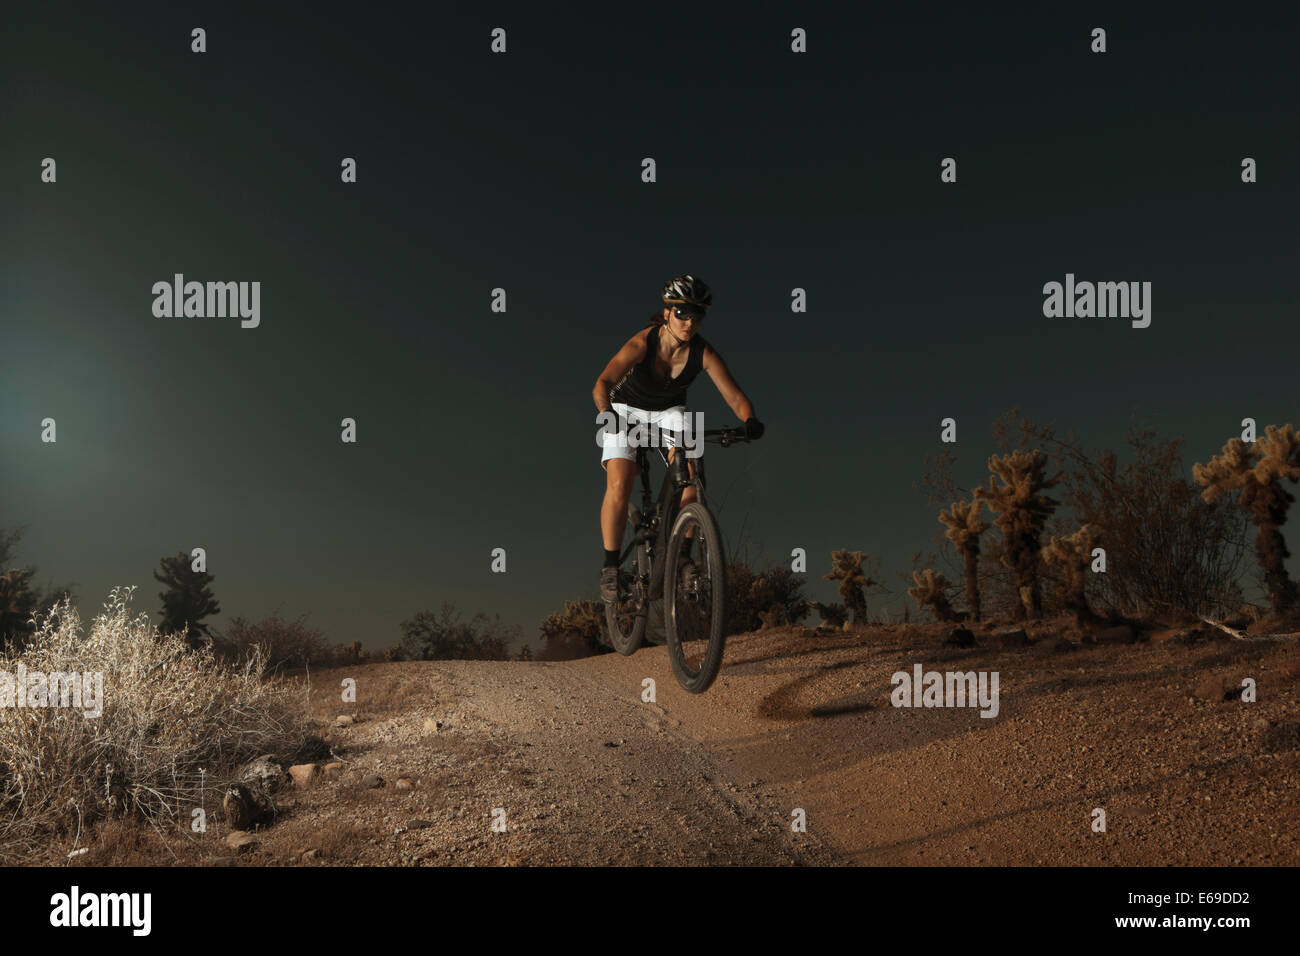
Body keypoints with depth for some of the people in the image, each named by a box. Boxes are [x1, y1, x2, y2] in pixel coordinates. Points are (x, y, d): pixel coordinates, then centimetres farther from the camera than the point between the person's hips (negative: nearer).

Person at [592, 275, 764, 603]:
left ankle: (682, 555, -5)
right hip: (627, 410, -2)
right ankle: (610, 567, -10)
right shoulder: (642, 344, -30)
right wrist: (607, 414, -60)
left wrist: (750, 421, -47)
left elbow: (734, 395, -27)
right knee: (619, 486, -19)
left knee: (690, 478, -20)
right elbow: (603, 383, -41)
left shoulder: (704, 353, -23)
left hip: (670, 412, 2)